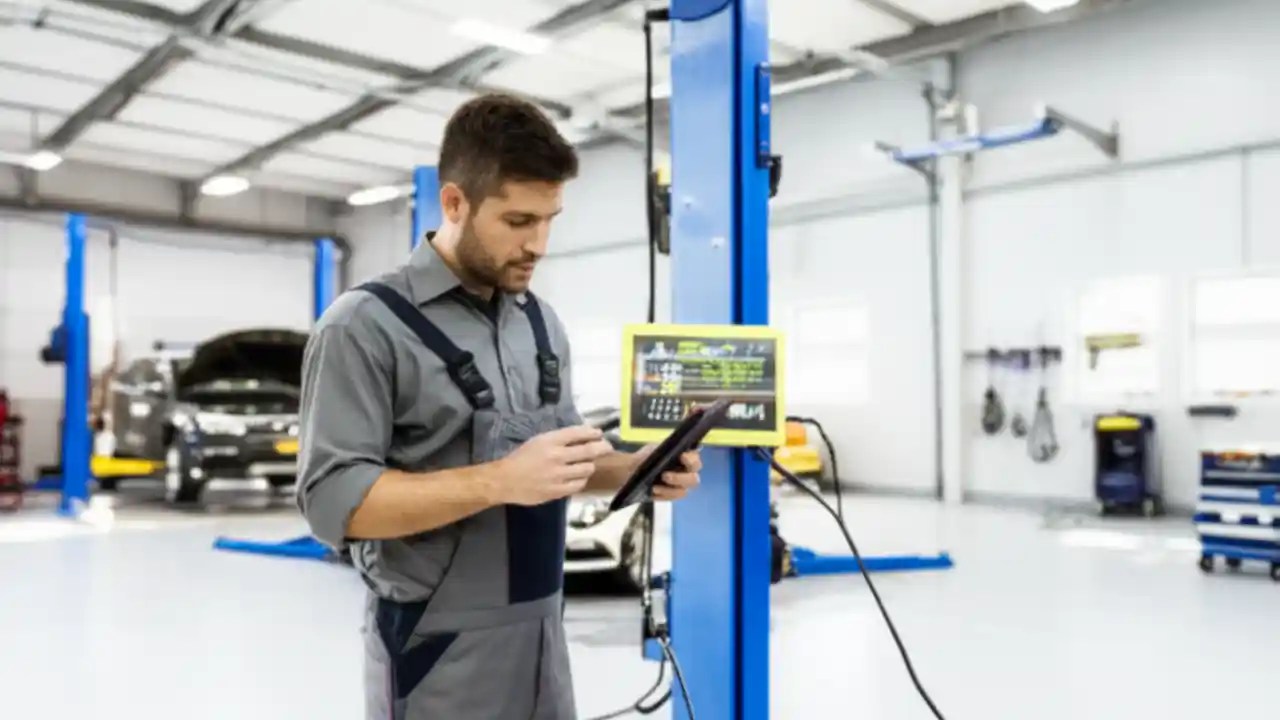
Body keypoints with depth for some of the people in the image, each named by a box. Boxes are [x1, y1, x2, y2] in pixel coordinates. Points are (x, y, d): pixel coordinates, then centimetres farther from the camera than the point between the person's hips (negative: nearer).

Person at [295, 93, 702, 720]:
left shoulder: (542, 321, 8)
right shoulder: (366, 325, -12)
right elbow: (333, 499, -19)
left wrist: (635, 469, -5)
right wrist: (499, 481, -27)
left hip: (542, 634, 6)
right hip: (439, 651, -6)